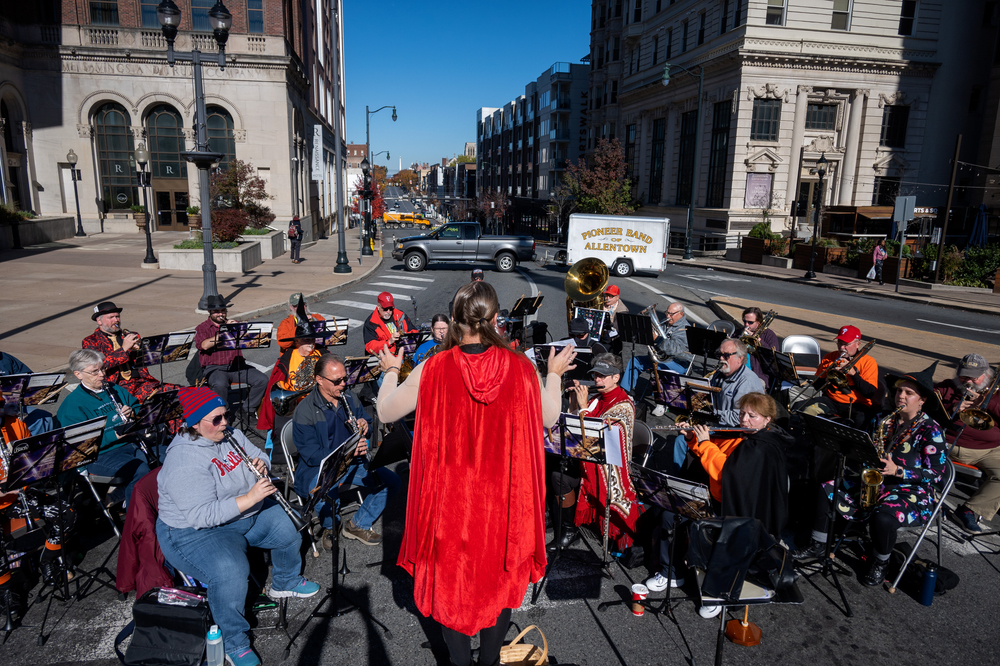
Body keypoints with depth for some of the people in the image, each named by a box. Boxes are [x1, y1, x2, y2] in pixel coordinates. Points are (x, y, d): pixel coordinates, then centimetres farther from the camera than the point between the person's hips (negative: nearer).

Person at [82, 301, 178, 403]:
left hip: (141, 380, 4)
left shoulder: (130, 336, 23)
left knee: (175, 390, -26)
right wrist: (124, 348, -12)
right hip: (116, 385, -4)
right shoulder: (91, 342, 11)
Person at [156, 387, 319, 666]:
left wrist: (260, 464, -12)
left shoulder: (230, 435, -1)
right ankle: (234, 642, -9)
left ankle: (285, 582, 32)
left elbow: (258, 455, 13)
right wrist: (249, 498, -36)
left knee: (290, 525, 5)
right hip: (196, 531, -9)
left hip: (248, 514, 9)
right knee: (230, 570, -32)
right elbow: (201, 516, -31)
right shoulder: (184, 461, -27)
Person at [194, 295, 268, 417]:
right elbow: (205, 345, -13)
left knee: (262, 380, -18)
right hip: (214, 368, -4)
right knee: (220, 385, -38)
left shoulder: (232, 324, 20)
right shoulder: (202, 328, 9)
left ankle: (249, 411, -3)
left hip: (236, 365, 4)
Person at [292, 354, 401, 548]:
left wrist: (364, 425, -9)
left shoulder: (350, 398, 3)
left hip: (353, 462, 6)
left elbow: (365, 420, 17)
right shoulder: (304, 411, -16)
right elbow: (311, 456, -19)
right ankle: (331, 528, 0)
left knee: (392, 482, -12)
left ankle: (358, 525, 8)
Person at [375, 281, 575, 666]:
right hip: (504, 498, 1)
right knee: (499, 574, 22)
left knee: (450, 577, 20)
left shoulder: (433, 370, -17)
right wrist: (554, 374, 17)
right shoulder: (520, 368, -15)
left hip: (450, 496, -1)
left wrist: (390, 371, 14)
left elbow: (385, 412, -3)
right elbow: (549, 418, 2)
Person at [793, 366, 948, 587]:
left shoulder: (930, 430, -11)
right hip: (873, 482, 7)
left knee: (883, 516, -36)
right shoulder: (884, 419, 6)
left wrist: (898, 471, -24)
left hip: (911, 490, -7)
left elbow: (936, 474, -13)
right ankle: (818, 545, 5)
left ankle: (880, 563, -3)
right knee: (827, 488, -7)